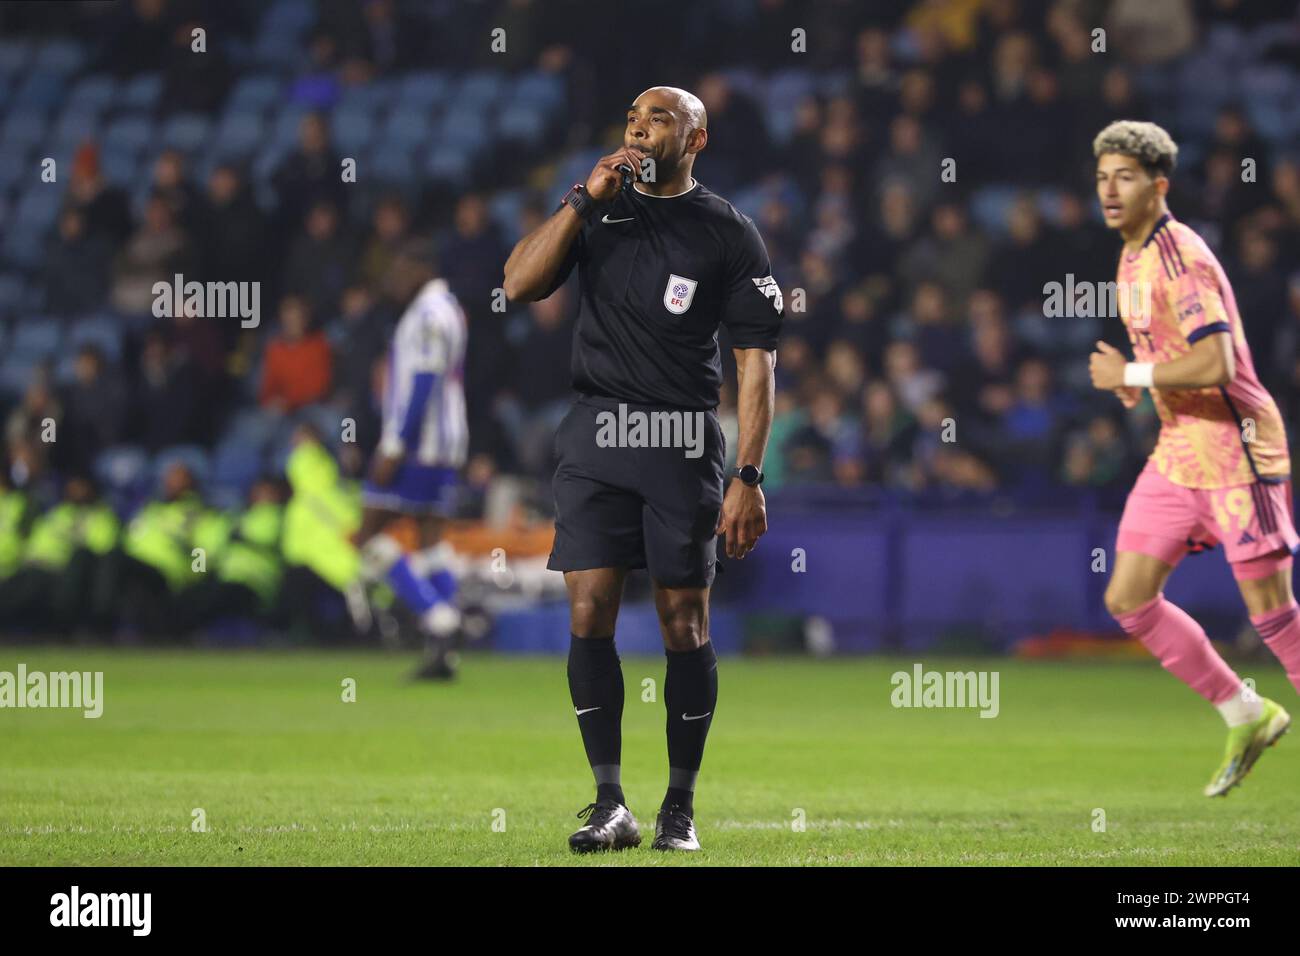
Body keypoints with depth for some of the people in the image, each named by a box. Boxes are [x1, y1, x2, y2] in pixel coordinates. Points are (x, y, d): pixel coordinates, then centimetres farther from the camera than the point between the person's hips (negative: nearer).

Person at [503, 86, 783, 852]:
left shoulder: (729, 235, 0)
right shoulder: (598, 206, 10)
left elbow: (757, 360, -2)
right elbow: (520, 284, -3)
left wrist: (749, 479, -9)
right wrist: (583, 201, -11)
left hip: (683, 443, -2)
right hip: (596, 441, 2)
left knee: (685, 622, 0)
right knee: (589, 616, -5)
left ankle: (681, 809, 8)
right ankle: (610, 805, 0)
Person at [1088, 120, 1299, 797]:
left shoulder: (1179, 258, -18)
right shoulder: (1133, 259, 11)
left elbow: (1216, 365, -28)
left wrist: (1131, 375, -16)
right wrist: (1139, 380, 7)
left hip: (1236, 452, -9)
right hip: (1177, 455, 9)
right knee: (1128, 599, 2)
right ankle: (1245, 716, 14)